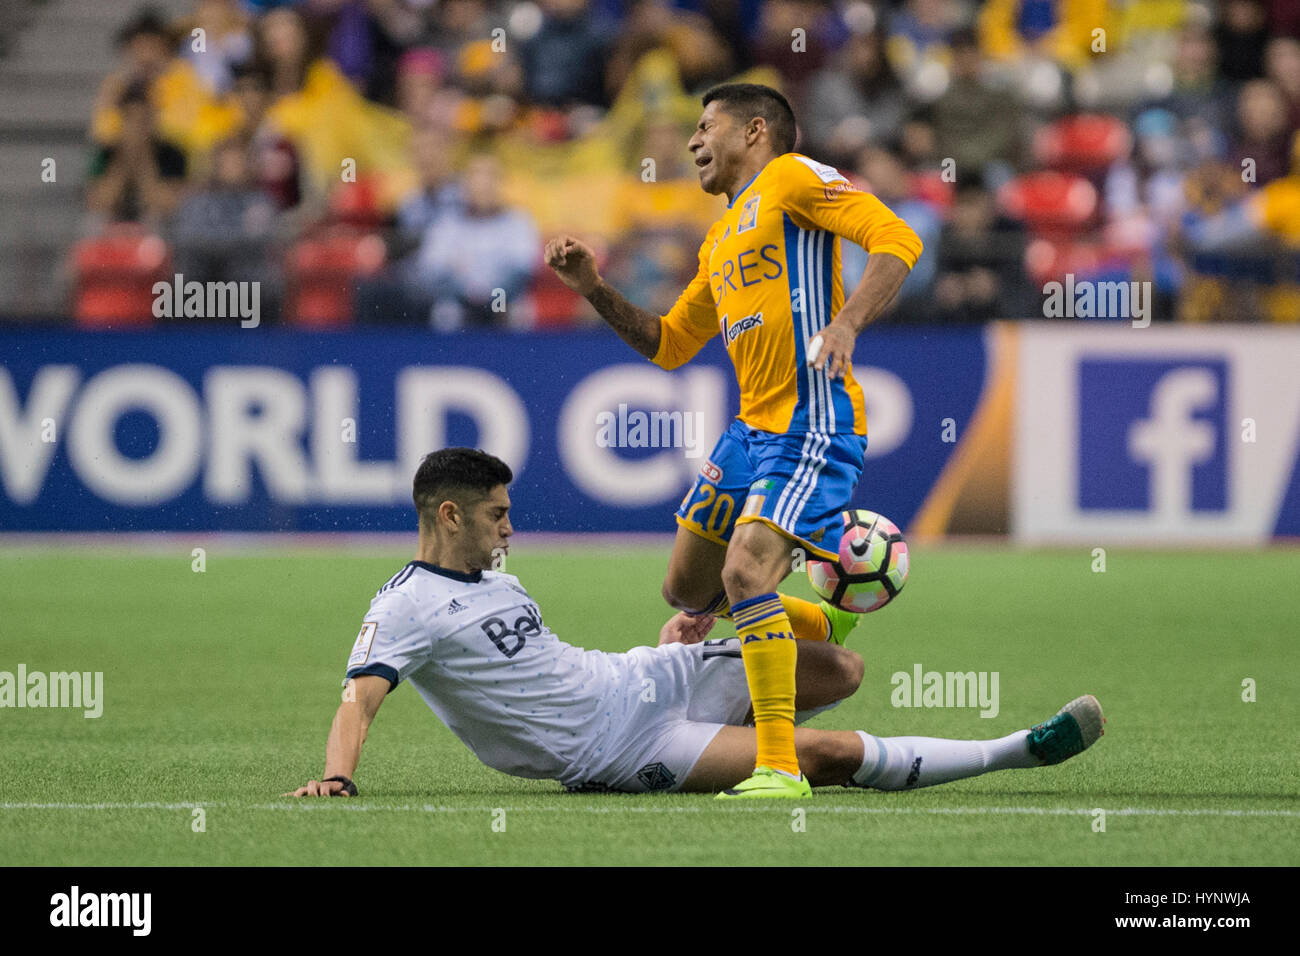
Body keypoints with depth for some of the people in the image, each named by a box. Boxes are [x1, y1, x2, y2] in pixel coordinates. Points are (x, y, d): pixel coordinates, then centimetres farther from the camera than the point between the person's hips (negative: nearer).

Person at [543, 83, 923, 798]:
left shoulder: (793, 178, -3)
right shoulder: (720, 242, 23)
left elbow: (897, 240, -15)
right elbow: (668, 345, 29)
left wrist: (846, 322, -29)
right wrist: (593, 288, 16)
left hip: (813, 426, -10)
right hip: (749, 430, 10)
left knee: (745, 572, -24)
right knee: (688, 590, 14)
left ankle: (780, 767, -19)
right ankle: (829, 630, 36)